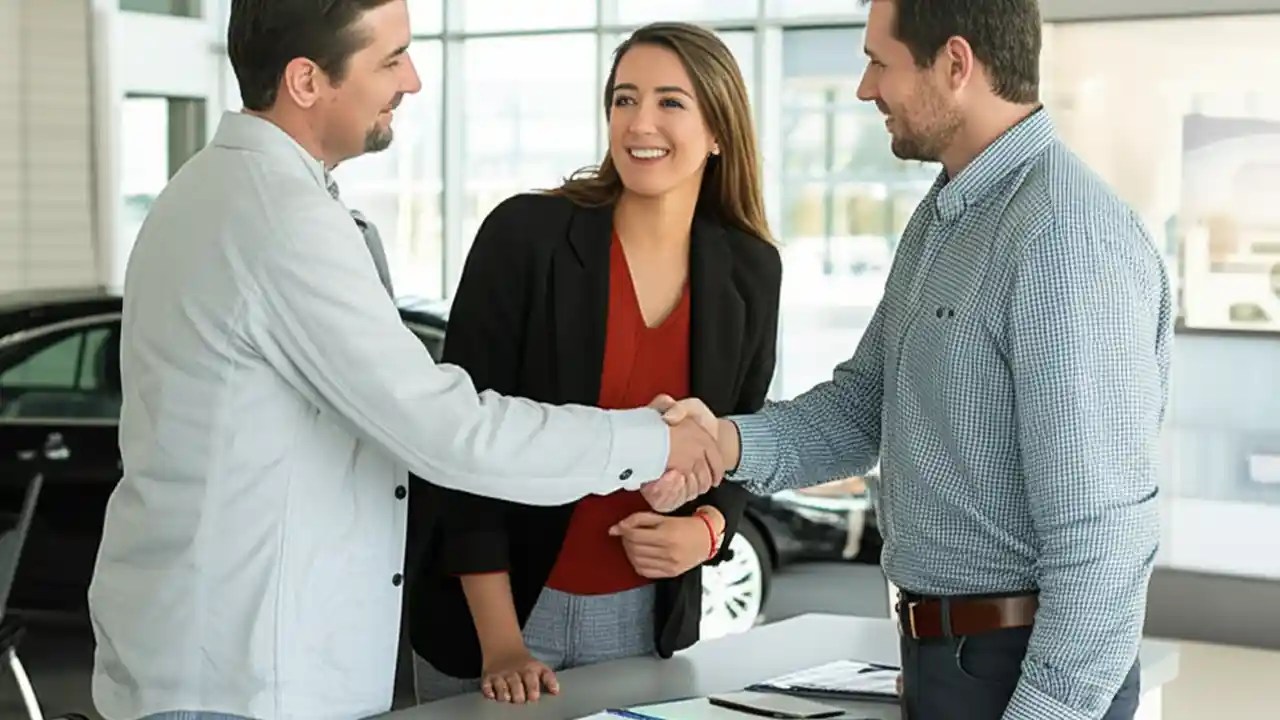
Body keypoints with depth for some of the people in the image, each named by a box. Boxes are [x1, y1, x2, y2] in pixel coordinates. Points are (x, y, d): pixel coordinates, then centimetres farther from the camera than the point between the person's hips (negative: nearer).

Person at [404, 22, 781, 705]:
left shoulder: (750, 271, -1)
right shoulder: (524, 234, -13)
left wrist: (707, 529, -11)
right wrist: (499, 642, -16)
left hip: (646, 619, 3)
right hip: (499, 608, -3)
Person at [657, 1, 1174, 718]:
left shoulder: (1067, 237, -22)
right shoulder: (942, 218, 9)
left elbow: (1099, 536, -24)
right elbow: (863, 406, 11)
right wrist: (727, 441, -6)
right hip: (941, 653, 9)